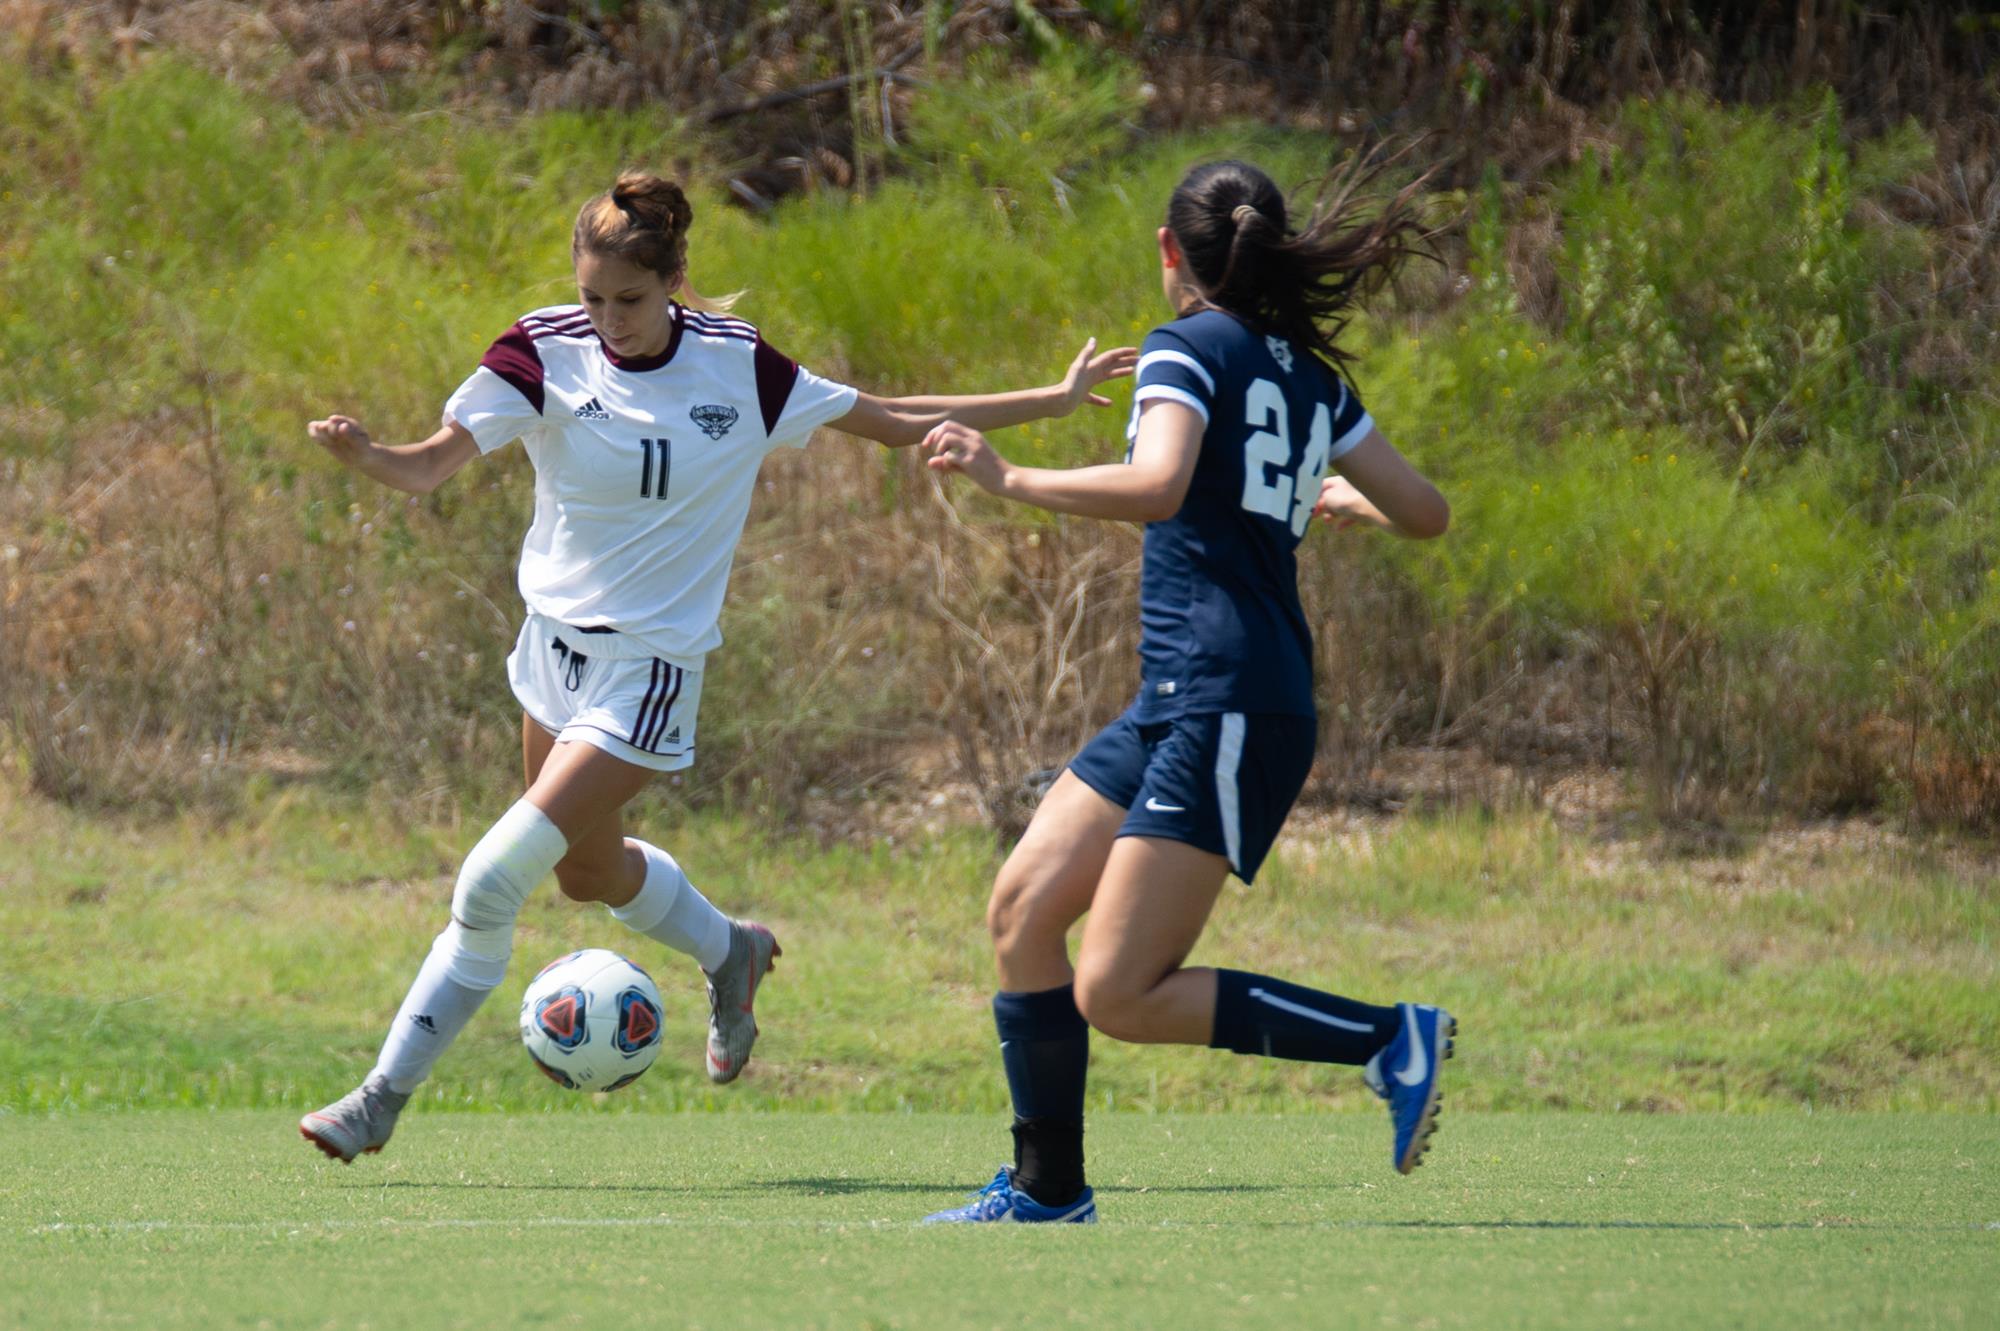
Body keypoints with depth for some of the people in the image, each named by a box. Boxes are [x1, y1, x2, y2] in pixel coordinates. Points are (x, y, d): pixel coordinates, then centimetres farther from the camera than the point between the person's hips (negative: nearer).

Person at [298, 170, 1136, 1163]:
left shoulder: (737, 366, -10)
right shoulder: (546, 353, -10)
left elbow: (894, 422, 3)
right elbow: (430, 465, -20)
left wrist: (1057, 400, 3)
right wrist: (361, 454, -43)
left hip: (648, 672, -4)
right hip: (556, 641, 4)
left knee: (491, 883, -12)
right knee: (588, 871, 21)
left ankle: (385, 1096, 3)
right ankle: (729, 952, 51)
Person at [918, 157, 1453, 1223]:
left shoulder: (1189, 348, -6)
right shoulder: (1308, 375, 16)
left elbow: (1157, 487, -24)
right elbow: (1424, 513, 20)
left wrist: (1008, 480, -15)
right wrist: (1341, 497, 40)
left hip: (1227, 707, -9)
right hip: (1181, 705, 9)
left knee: (1117, 996, -11)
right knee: (1023, 908, 8)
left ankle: (1392, 1042, -10)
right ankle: (1047, 1187, 11)